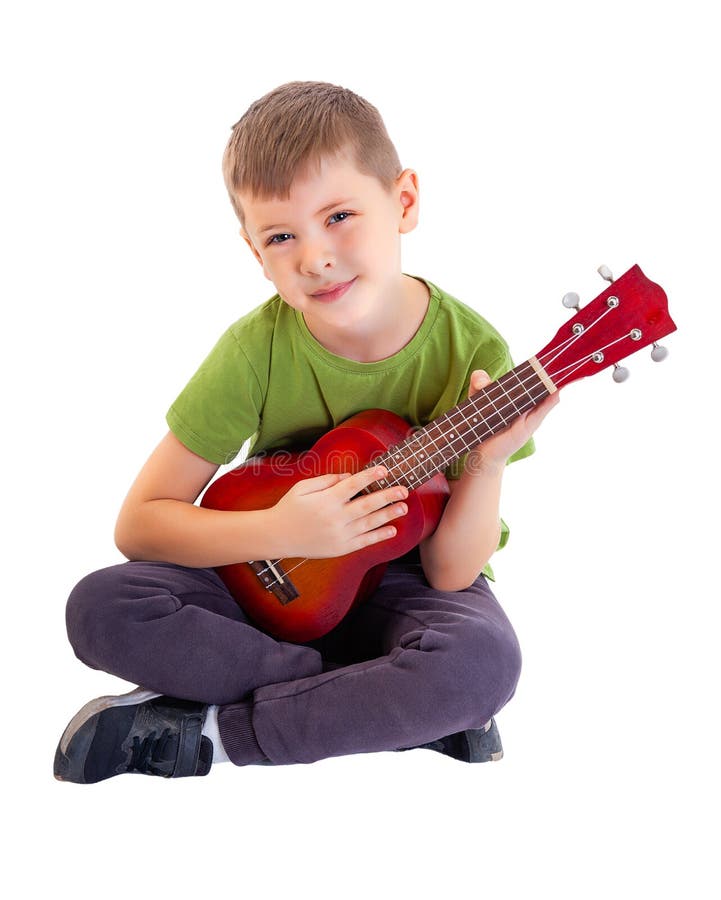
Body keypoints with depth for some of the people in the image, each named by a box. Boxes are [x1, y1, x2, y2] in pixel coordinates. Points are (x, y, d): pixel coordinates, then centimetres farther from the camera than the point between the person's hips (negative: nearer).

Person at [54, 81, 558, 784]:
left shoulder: (470, 352, -18)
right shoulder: (258, 349, -16)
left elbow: (449, 574, -14)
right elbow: (137, 524, -13)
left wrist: (487, 464, -31)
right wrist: (278, 530, -27)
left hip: (401, 587, -1)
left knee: (485, 659, -35)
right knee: (100, 606, -23)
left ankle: (204, 734, -20)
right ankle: (401, 710, -19)